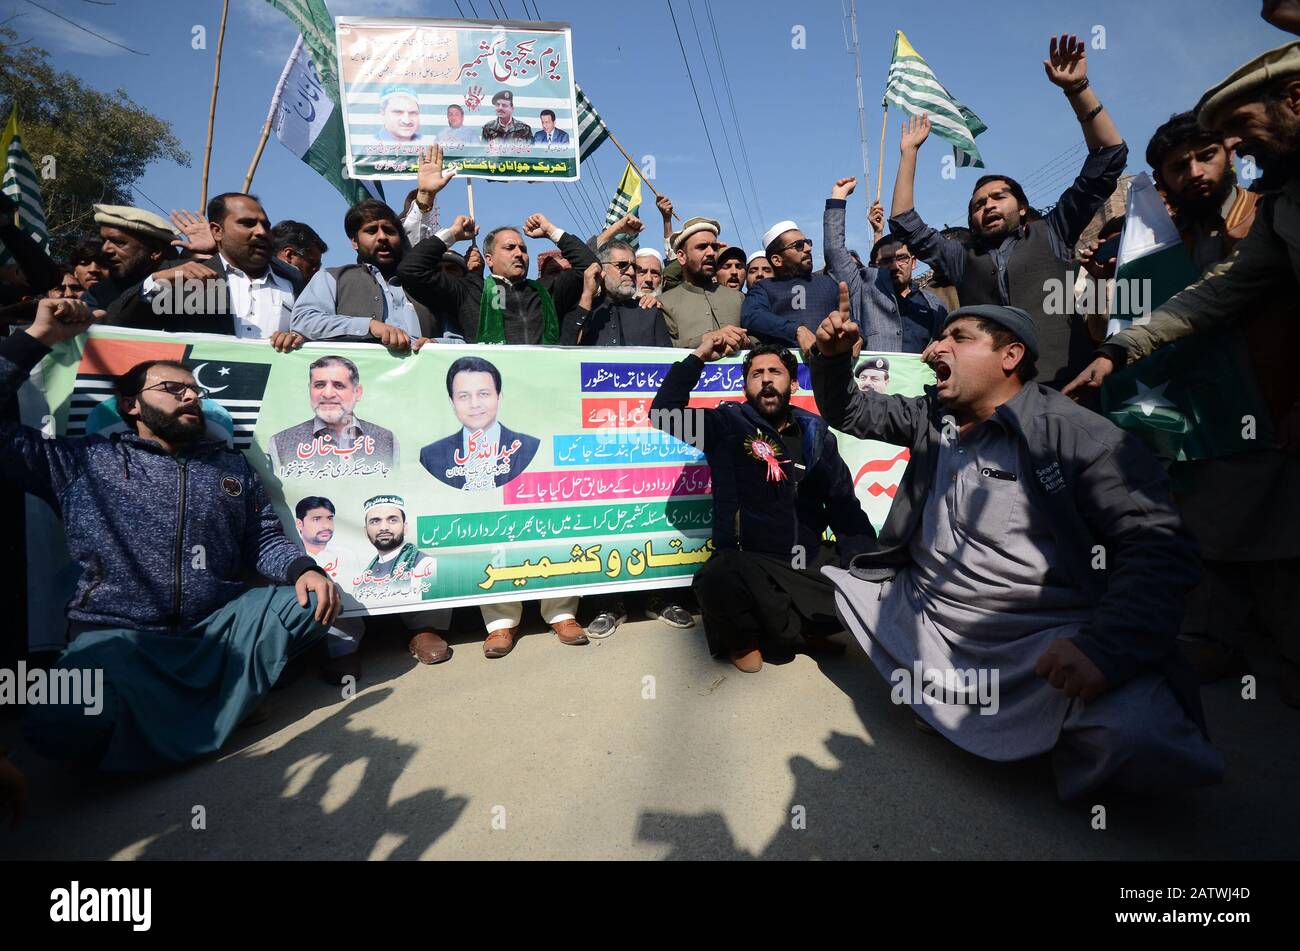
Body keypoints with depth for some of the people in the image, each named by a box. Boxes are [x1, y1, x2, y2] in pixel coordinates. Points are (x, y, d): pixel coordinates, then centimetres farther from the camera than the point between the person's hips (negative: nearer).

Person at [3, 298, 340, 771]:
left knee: (310, 600, -23)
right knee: (65, 725, -33)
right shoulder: (82, 460, 11)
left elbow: (264, 540, 12)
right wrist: (39, 337, 3)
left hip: (217, 631, 3)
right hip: (115, 636, -3)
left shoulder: (232, 466, 15)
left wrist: (304, 569, -11)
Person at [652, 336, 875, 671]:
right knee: (718, 578, -35)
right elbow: (664, 412, -12)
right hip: (749, 564, -4)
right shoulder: (728, 424, 1)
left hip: (811, 563, 4)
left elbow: (845, 508, 10)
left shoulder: (815, 434, 9)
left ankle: (771, 628, 5)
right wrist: (698, 357, -14)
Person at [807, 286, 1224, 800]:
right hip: (919, 618, 5)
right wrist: (831, 357, -2)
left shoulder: (1082, 438, -8)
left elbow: (1159, 550, -13)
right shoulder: (930, 416, 9)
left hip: (1043, 640, -4)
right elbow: (847, 411, 18)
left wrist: (1105, 646, -28)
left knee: (1137, 735, -31)